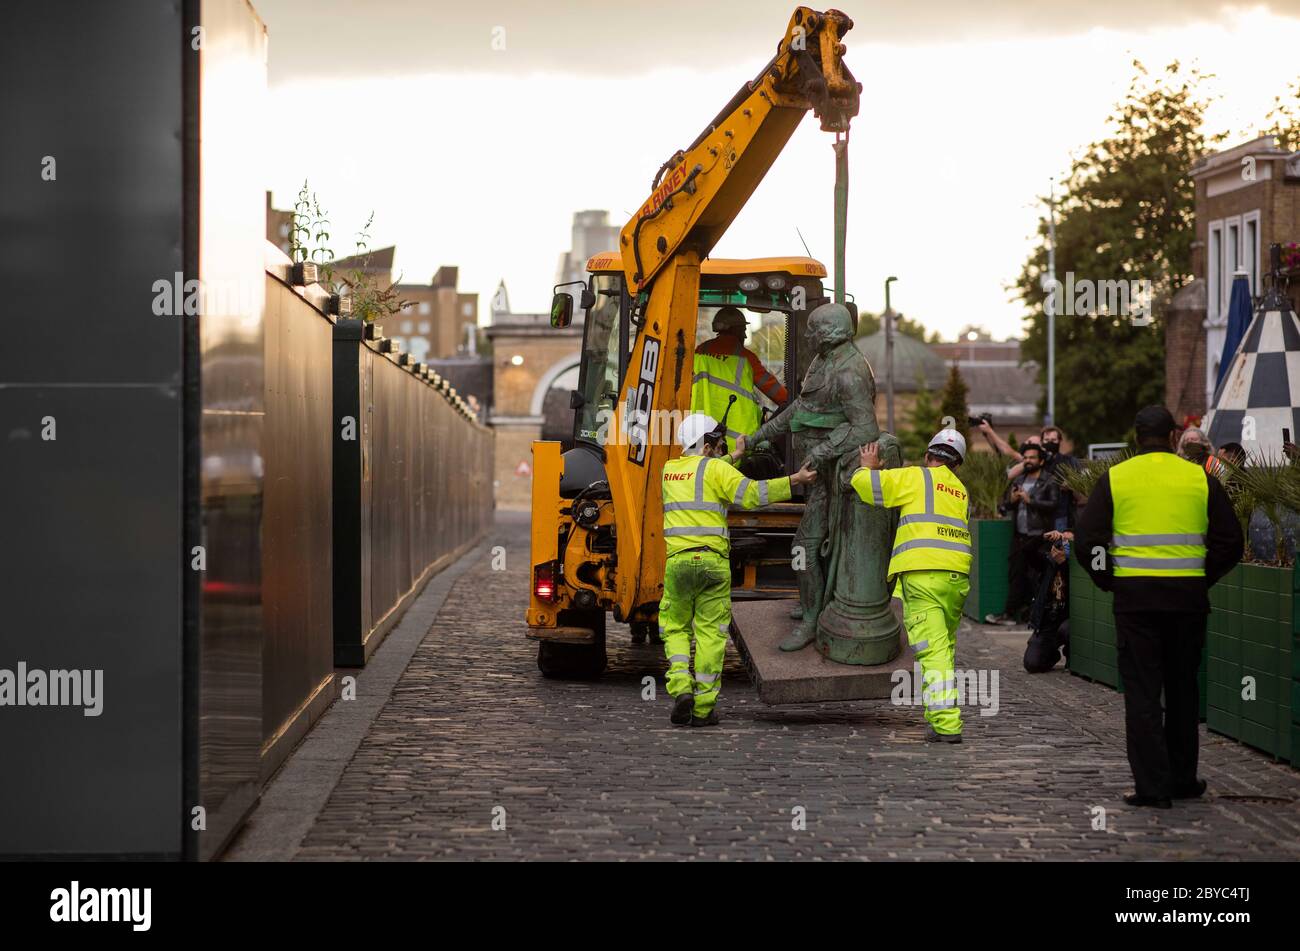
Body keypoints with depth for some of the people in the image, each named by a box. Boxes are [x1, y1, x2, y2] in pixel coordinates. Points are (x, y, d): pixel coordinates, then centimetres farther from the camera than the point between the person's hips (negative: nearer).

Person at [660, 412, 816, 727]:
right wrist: (794, 480, -11)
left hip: (678, 560, 3)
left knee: (675, 628, 16)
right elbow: (750, 494, -14)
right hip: (713, 562, -3)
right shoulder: (716, 468, -1)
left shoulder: (669, 470, 15)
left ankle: (681, 688, -7)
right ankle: (703, 708, 3)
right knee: (710, 633, 4)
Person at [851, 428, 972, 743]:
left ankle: (946, 725, -17)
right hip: (958, 577, 6)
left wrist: (868, 467, 22)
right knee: (946, 648, 19)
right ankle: (942, 715, 23)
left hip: (922, 574, -6)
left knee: (933, 652, -10)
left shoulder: (915, 477, 5)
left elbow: (865, 484, 0)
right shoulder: (962, 491, 23)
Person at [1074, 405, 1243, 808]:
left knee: (1142, 691, 2)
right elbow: (1230, 544, 3)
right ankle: (1182, 779, 23)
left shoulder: (1114, 478, 1)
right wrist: (1201, 579, 13)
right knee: (1183, 689, 15)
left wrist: (1108, 580, 10)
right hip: (1188, 595, 2)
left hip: (1135, 595, -1)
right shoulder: (1201, 479, 3)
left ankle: (1152, 785, -3)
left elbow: (1086, 541, -3)